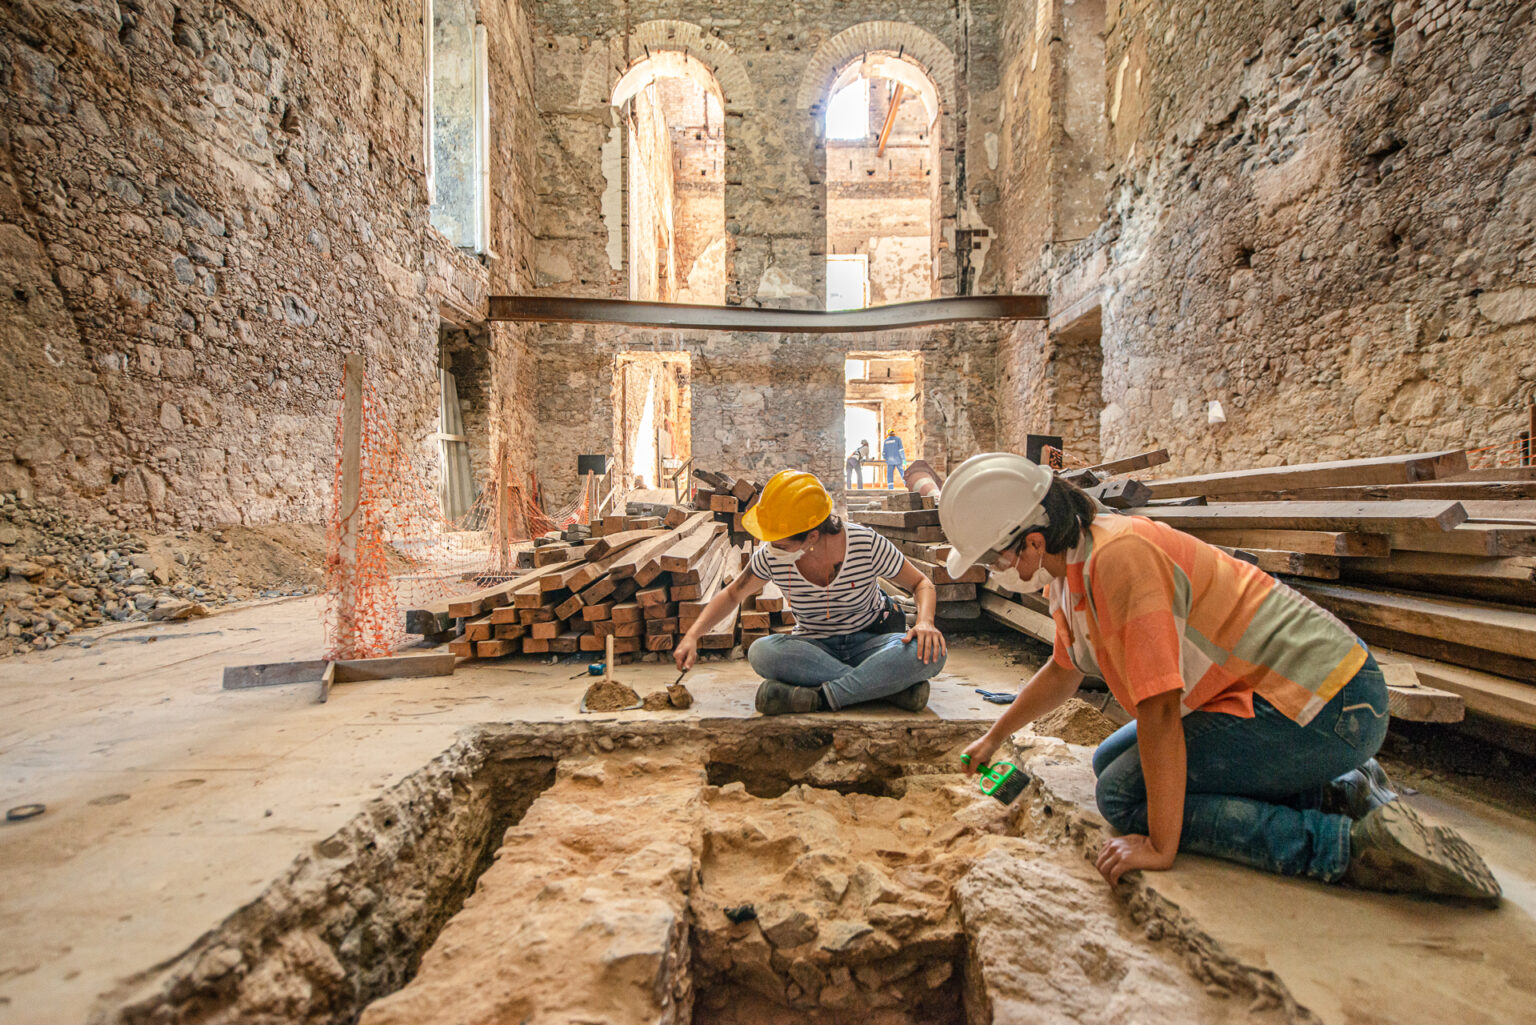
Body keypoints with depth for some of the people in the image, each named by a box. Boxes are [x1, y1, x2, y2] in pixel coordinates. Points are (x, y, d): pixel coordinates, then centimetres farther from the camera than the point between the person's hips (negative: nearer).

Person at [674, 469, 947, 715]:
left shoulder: (866, 544, -19)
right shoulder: (771, 557, -13)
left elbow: (922, 584, -5)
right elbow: (733, 594, 4)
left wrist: (925, 622, -26)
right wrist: (692, 636, -8)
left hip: (868, 642, -1)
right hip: (816, 649, 2)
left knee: (930, 652, -34)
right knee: (761, 652, -34)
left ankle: (817, 698, -31)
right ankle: (888, 686, -29)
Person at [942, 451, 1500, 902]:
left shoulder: (1118, 556, -27)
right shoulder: (1069, 564, 4)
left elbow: (1159, 705, -28)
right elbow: (1063, 672, 19)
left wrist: (1161, 846, -22)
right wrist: (994, 737, 27)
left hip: (1325, 706, -10)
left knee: (1123, 796, -14)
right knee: (1110, 761, 13)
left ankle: (1355, 843, -10)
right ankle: (1333, 792, 12)